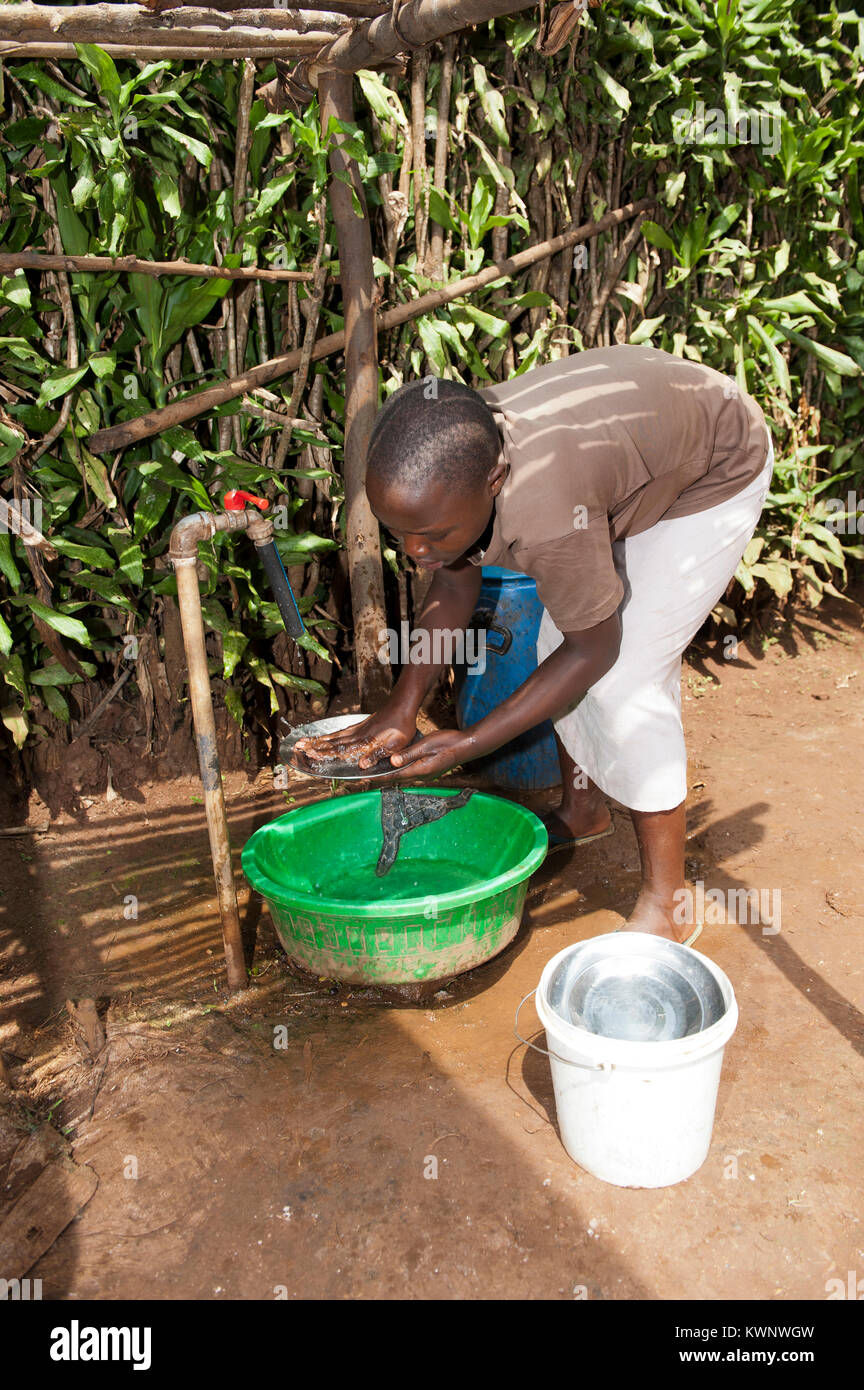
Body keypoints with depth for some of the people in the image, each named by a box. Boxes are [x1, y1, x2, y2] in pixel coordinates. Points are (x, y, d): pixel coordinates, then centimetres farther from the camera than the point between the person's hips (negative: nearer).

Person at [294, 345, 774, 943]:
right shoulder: (447, 466, -22)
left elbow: (594, 649, -28)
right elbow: (456, 585, -6)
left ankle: (665, 904, -2)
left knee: (625, 679, -15)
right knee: (555, 647, 7)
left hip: (715, 473, -7)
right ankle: (583, 810, 32)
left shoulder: (543, 513, -44)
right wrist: (400, 711, -15)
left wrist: (472, 743, -24)